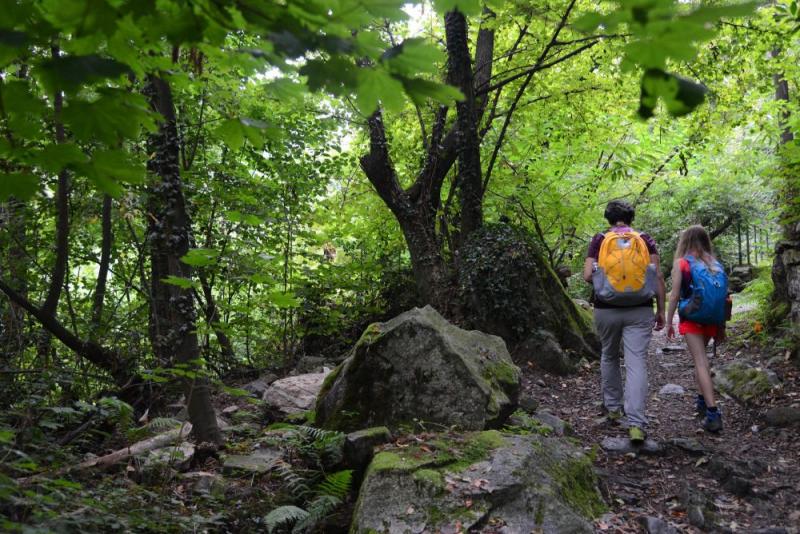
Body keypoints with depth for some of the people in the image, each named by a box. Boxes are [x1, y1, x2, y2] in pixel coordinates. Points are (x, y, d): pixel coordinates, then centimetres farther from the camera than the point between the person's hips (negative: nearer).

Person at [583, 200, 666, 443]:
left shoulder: (599, 240, 1)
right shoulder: (645, 240, 4)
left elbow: (587, 275, -6)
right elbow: (658, 276, -1)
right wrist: (661, 310, 4)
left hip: (607, 309, 1)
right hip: (639, 310, 0)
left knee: (609, 356, 22)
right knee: (637, 363, -4)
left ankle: (612, 408, 33)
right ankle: (636, 424, -14)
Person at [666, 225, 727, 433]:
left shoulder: (681, 263, -4)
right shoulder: (715, 264, 7)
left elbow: (674, 295, -6)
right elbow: (723, 295, 7)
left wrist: (669, 322, 2)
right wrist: (721, 326, 15)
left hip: (692, 319, -5)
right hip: (712, 320, 5)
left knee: (701, 362, -8)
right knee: (700, 357, 24)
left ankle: (713, 413, -17)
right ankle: (702, 400, 30)